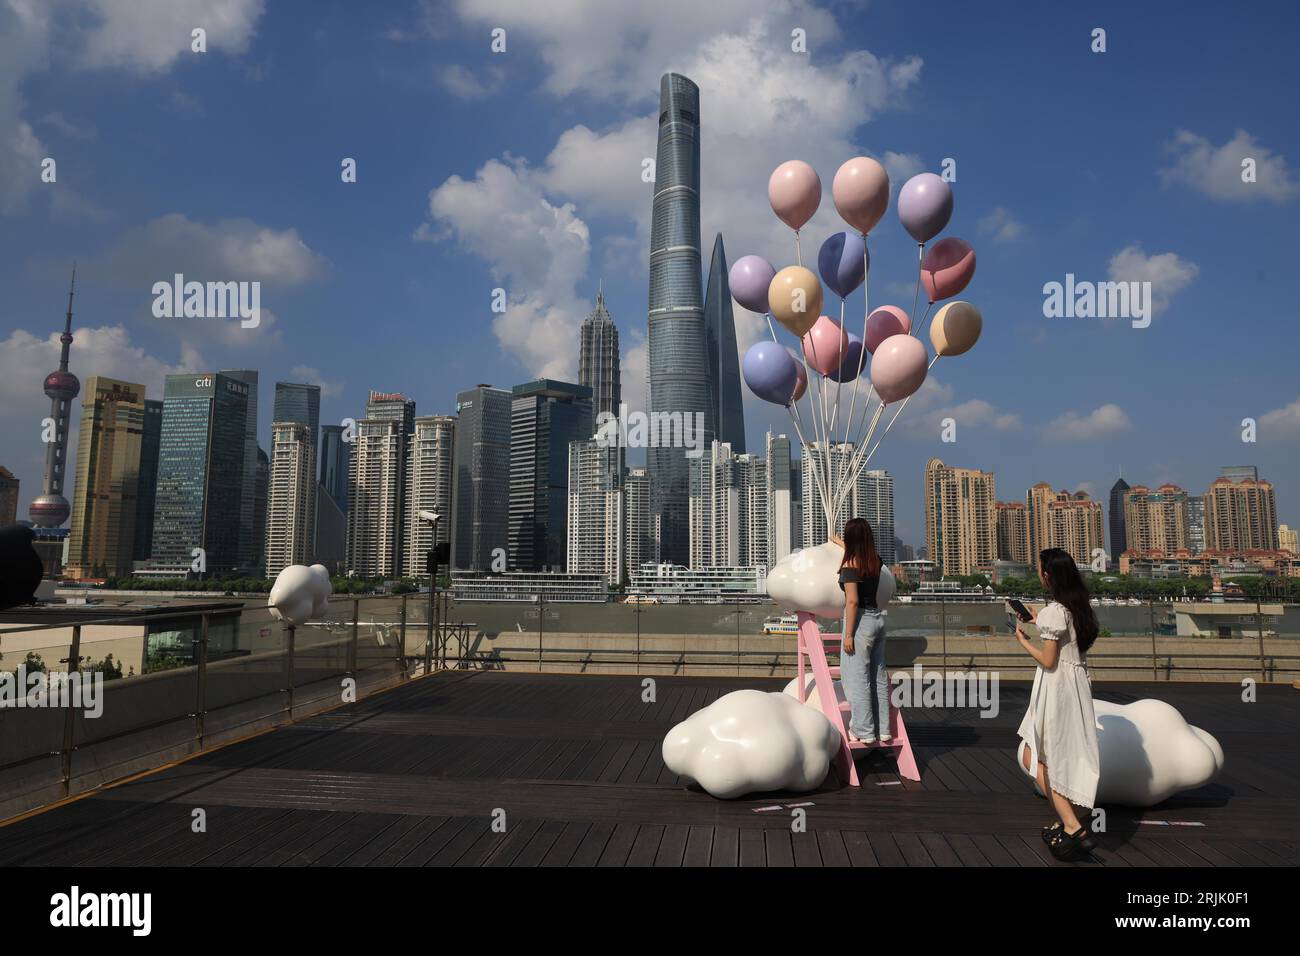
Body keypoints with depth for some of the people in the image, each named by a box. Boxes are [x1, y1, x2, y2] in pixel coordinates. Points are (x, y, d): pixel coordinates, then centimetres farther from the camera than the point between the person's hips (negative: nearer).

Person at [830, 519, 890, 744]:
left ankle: (864, 731, 1)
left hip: (861, 620, -8)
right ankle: (882, 729, 18)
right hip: (877, 618, 8)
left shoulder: (850, 565, -13)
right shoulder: (875, 561, 8)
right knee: (878, 677, 12)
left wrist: (849, 634, -15)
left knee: (856, 678, -1)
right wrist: (840, 543, 48)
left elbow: (852, 601, -19)